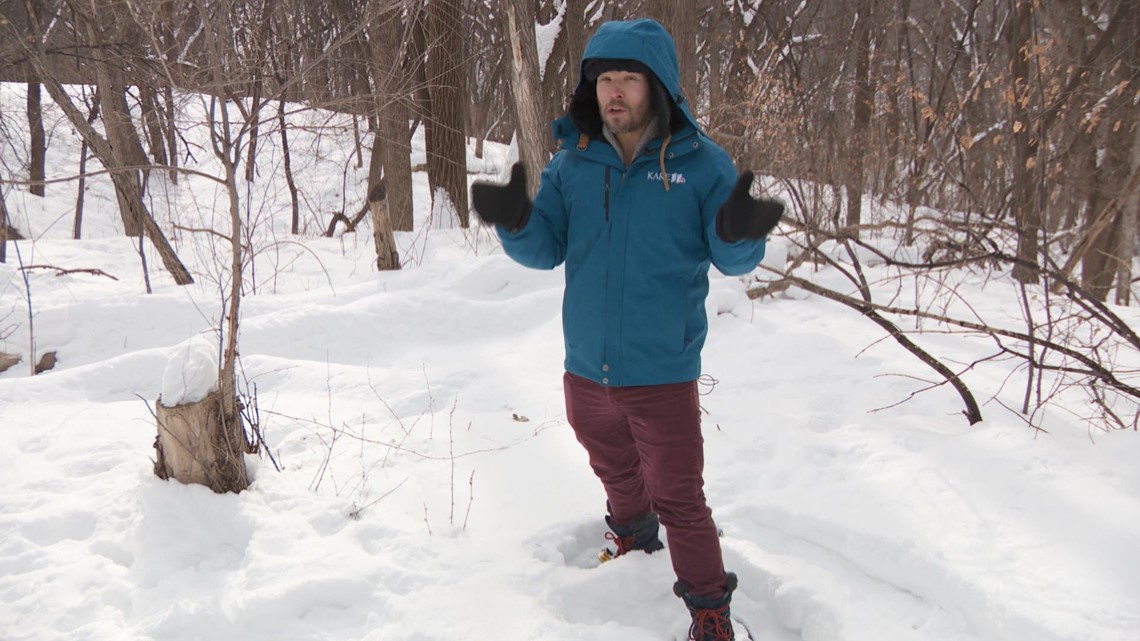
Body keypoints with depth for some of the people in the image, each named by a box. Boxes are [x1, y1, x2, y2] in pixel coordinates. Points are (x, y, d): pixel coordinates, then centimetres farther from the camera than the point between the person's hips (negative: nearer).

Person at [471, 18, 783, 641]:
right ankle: (632, 542, 54)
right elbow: (544, 250, -1)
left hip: (663, 373, -4)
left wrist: (737, 232, -32)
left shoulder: (701, 163, -8)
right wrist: (515, 220, -23)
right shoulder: (571, 164, 0)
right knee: (616, 473, 26)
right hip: (586, 369, 4)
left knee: (678, 500, 1)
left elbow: (731, 259, -8)